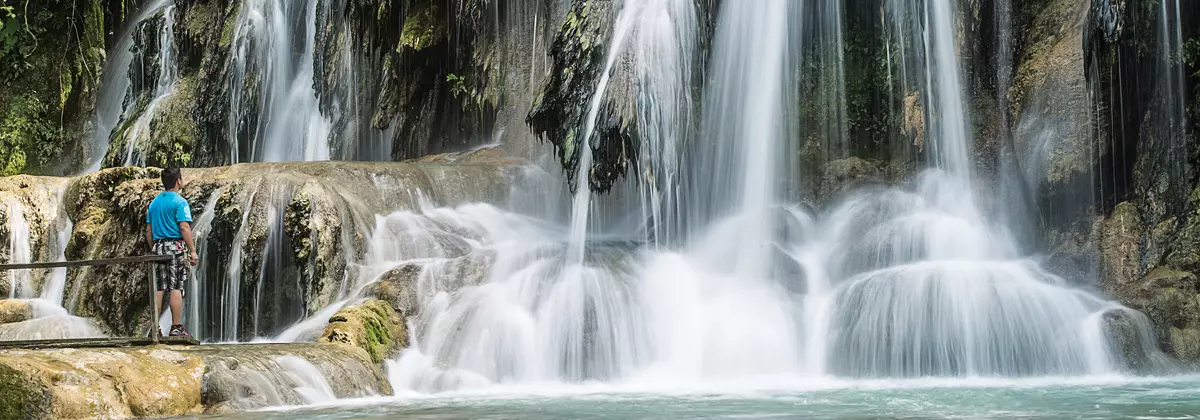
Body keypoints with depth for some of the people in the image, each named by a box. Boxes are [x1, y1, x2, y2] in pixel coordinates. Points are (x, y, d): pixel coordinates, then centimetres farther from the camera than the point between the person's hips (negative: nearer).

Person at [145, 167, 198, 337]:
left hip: (158, 247, 6)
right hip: (176, 246, -6)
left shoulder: (154, 202, 14)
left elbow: (149, 230, 14)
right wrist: (193, 251, -13)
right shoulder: (180, 202, -7)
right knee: (176, 288, -6)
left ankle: (154, 327, 4)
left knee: (158, 288, 5)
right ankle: (176, 327, -7)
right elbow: (184, 228, -15)